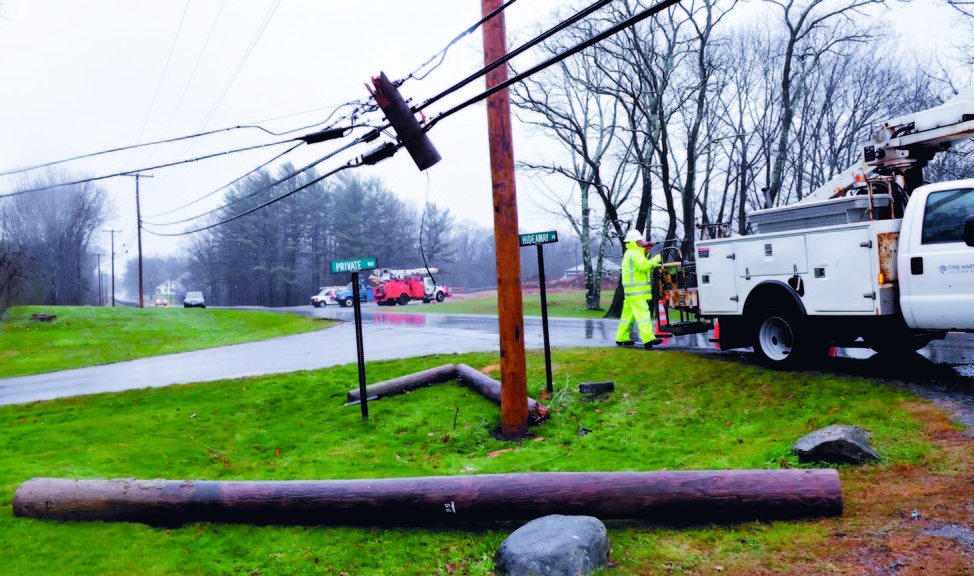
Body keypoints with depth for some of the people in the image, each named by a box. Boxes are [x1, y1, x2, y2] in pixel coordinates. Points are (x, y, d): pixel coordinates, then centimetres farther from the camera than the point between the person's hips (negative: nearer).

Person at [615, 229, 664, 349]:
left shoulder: (629, 253, 21)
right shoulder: (635, 253, -12)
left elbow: (640, 265, 26)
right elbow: (645, 265, -25)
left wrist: (645, 253, 16)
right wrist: (657, 258, -14)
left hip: (630, 291, 10)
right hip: (637, 291, -10)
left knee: (628, 315, 13)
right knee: (642, 314, -16)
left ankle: (621, 338, 18)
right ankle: (648, 339, -23)